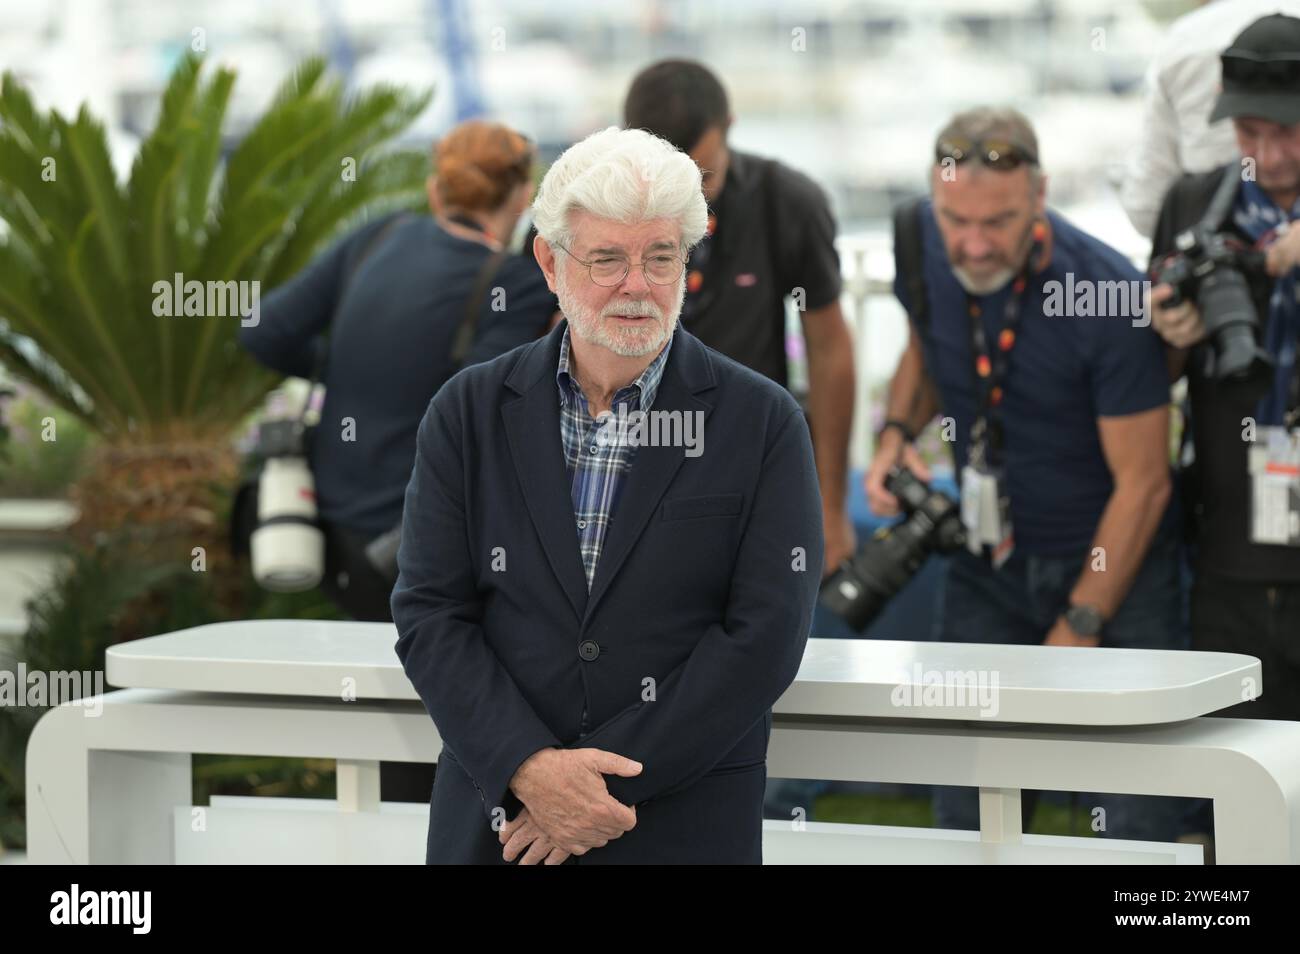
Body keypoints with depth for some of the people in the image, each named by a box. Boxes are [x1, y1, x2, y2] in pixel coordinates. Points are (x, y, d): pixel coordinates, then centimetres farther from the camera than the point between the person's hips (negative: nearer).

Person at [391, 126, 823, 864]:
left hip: (686, 826, -1)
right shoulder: (468, 413, 3)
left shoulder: (763, 423, -3)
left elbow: (767, 634, -10)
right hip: (494, 821, 2)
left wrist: (611, 781, -15)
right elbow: (430, 615, -1)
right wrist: (528, 769, -16)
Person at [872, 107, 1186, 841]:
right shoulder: (923, 244, -10)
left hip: (1113, 562, -5)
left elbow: (1142, 484, -17)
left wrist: (1079, 625, -13)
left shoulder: (1110, 296, -26)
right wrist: (898, 436, -5)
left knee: (1136, 820, -7)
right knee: (968, 810, 6)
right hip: (989, 558, 5)